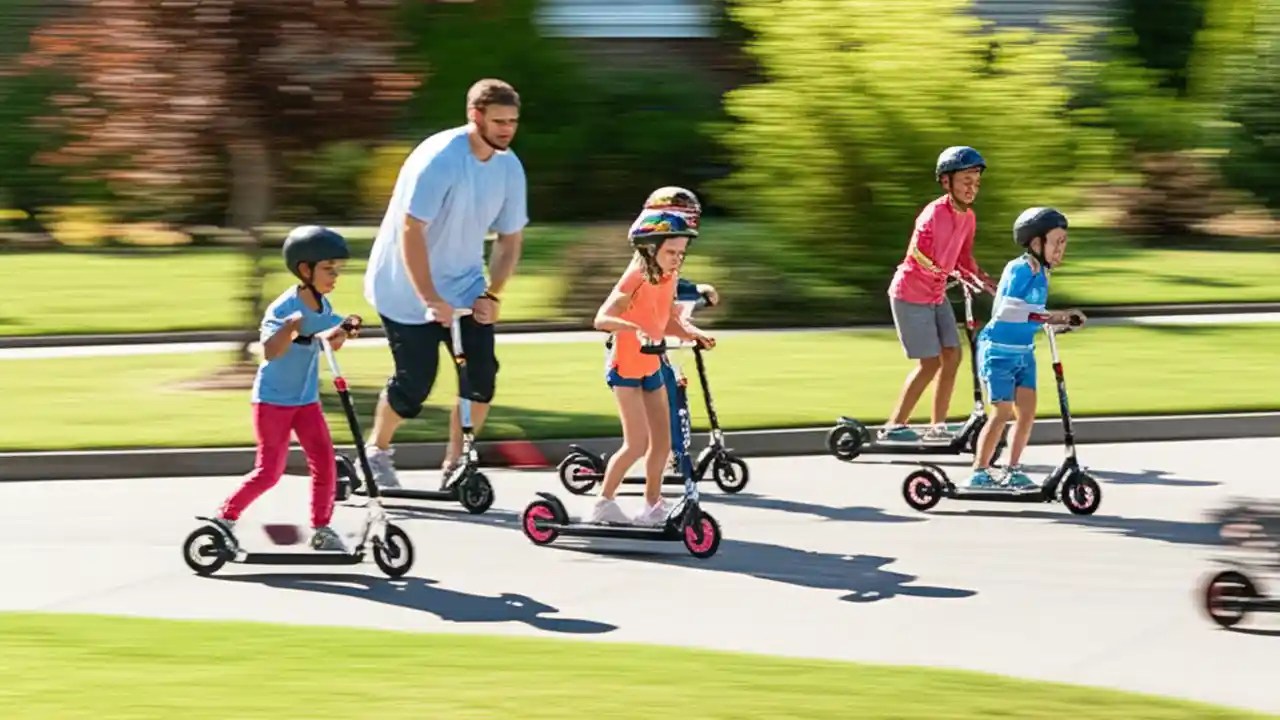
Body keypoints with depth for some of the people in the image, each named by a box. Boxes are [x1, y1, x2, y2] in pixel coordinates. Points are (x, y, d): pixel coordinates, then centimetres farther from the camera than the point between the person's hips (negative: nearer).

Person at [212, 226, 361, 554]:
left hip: (306, 400, 7)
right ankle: (224, 518, 9)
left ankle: (321, 529, 9)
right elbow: (270, 351, -36)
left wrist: (340, 332, 1)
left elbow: (331, 342, 21)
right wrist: (291, 327, -51)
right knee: (269, 471, -5)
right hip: (273, 399, -7)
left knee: (324, 463, -1)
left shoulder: (323, 308, 3)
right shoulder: (284, 308, -21)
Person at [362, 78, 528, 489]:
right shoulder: (439, 159, -23)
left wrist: (492, 295, -8)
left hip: (464, 286, 6)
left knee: (482, 376, -9)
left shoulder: (509, 167, -3)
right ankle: (377, 453, 22)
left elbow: (509, 239, 5)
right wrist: (431, 300, -31)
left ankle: (454, 466, 6)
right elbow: (410, 232, -27)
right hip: (408, 289, -6)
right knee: (415, 383, -5)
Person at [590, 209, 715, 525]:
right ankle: (604, 504, 1)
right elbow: (602, 319, -31)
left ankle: (653, 505, 23)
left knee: (662, 440, 9)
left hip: (652, 365, 8)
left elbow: (668, 321, 2)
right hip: (625, 366, -8)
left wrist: (693, 334, -17)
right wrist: (633, 328, -48)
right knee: (637, 443, -12)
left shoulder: (668, 279, -1)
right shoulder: (636, 279, -24)